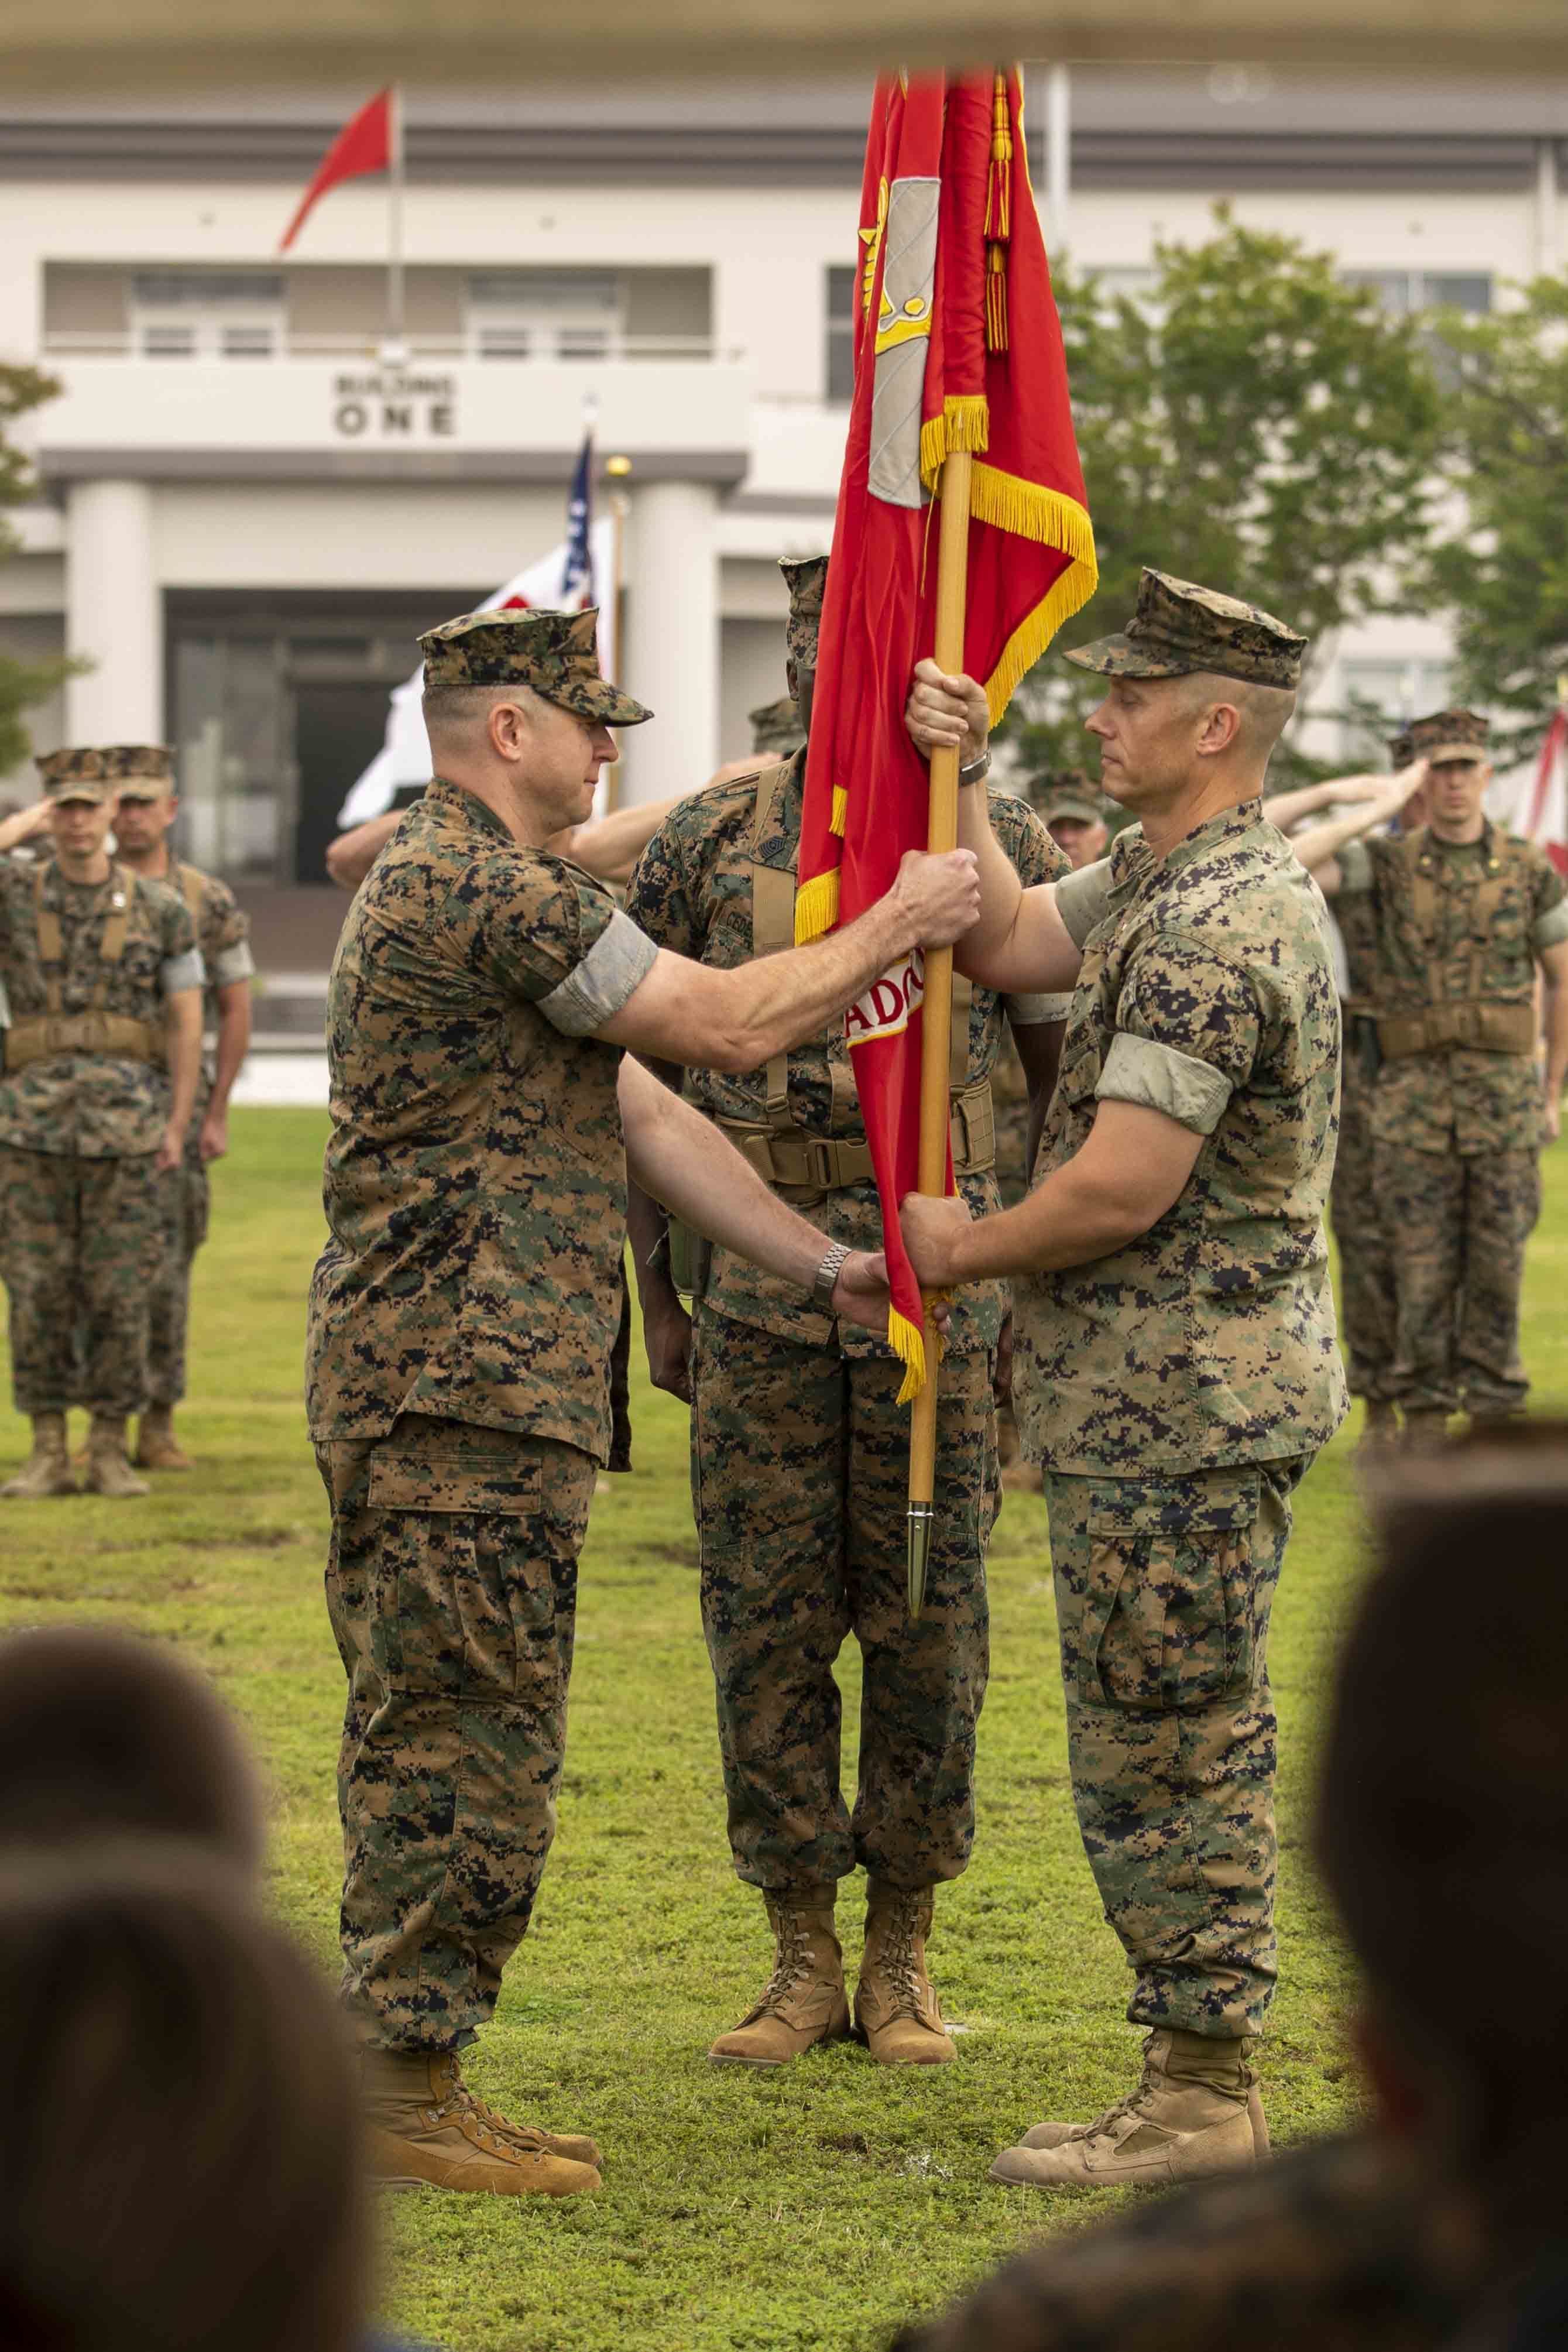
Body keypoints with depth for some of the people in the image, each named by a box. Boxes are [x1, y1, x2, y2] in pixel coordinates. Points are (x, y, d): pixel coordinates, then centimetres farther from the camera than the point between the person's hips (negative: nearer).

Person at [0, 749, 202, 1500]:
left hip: (127, 1126, 0)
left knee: (120, 1294, 0)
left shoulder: (160, 910, 4)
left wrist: (177, 1126, -5)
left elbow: (186, 1024, 3)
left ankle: (109, 1457, 8)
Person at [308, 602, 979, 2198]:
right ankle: (404, 2091, -3)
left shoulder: (446, 885, 22)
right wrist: (897, 928, -1)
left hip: (419, 1386, 11)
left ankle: (394, 2081, 18)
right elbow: (731, 1027, -15)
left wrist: (820, 1267, 15)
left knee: (427, 1738, 13)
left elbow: (643, 1112, 20)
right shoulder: (486, 888, -14)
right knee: (469, 1738, -7)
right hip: (465, 1390, -11)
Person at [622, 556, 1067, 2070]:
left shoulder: (1001, 847, 3)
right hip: (755, 1285, 1)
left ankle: (902, 1956, 13)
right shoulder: (709, 840, 5)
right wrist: (654, 1296, 7)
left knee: (927, 1622, 3)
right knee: (765, 1620, 2)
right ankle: (801, 1958, 11)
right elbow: (637, 1073, 10)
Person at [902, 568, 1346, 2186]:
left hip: (1175, 1409, -11)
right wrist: (952, 778, 5)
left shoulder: (1210, 930, -21)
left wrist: (963, 1249, -8)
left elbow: (1121, 1190, -24)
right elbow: (1005, 942, 17)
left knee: (1164, 1751, -5)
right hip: (1185, 1397, 11)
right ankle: (1199, 2084, 20)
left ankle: (1199, 2099, 0)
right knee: (1187, 1749, 14)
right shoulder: (1170, 883, 13)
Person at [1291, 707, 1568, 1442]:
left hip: (1503, 1088, 1)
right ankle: (1424, 1408, 10)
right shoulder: (1386, 866, 2)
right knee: (1421, 1259, 1)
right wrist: (1375, 811, -11)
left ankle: (1492, 1408, 12)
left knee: (1497, 1256, 3)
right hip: (1413, 1092, -1)